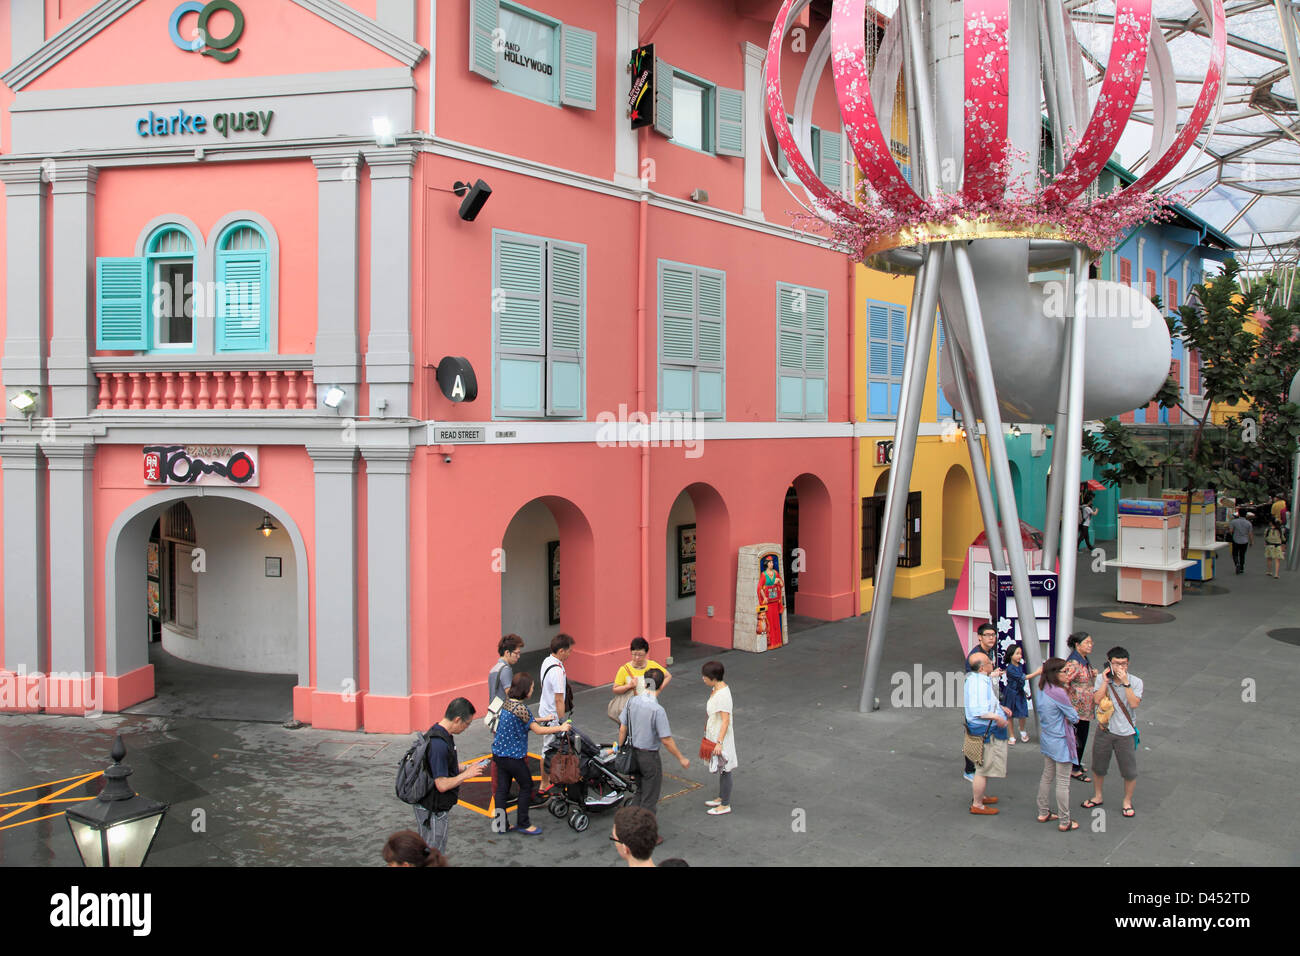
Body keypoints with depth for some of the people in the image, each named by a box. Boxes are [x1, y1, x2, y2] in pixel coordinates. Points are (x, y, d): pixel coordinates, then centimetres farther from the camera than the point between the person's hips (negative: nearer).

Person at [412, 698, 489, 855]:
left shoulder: (438, 732, 4)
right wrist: (467, 774, -15)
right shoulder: (439, 744, -29)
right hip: (433, 810, -10)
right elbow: (442, 784, -27)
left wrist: (467, 768, 8)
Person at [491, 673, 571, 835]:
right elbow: (538, 730, -17)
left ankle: (501, 823, 18)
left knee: (502, 788, 12)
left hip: (499, 753, 8)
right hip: (513, 756, -8)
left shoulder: (507, 703, 5)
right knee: (526, 786, 8)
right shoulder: (520, 708, -21)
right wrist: (560, 728, -8)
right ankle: (523, 823, 14)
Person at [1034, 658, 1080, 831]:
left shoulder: (1043, 690, 2)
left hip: (1047, 740, 9)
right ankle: (1064, 822, 10)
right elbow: (1073, 717, -15)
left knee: (1047, 776, 19)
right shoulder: (1058, 693, -25)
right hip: (1060, 743, -9)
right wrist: (1073, 711, 5)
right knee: (1063, 782, 1)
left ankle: (1043, 813, 29)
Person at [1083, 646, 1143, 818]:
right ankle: (1097, 797, 36)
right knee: (1098, 767, 16)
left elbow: (1134, 703, -22)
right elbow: (1097, 699, -17)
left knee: (1129, 771, 5)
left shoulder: (1135, 682, -8)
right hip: (1104, 730, 2)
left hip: (1125, 733, -2)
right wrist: (1106, 680, -18)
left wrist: (1125, 682, -25)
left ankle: (1127, 801, 27)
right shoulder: (1101, 679, -4)